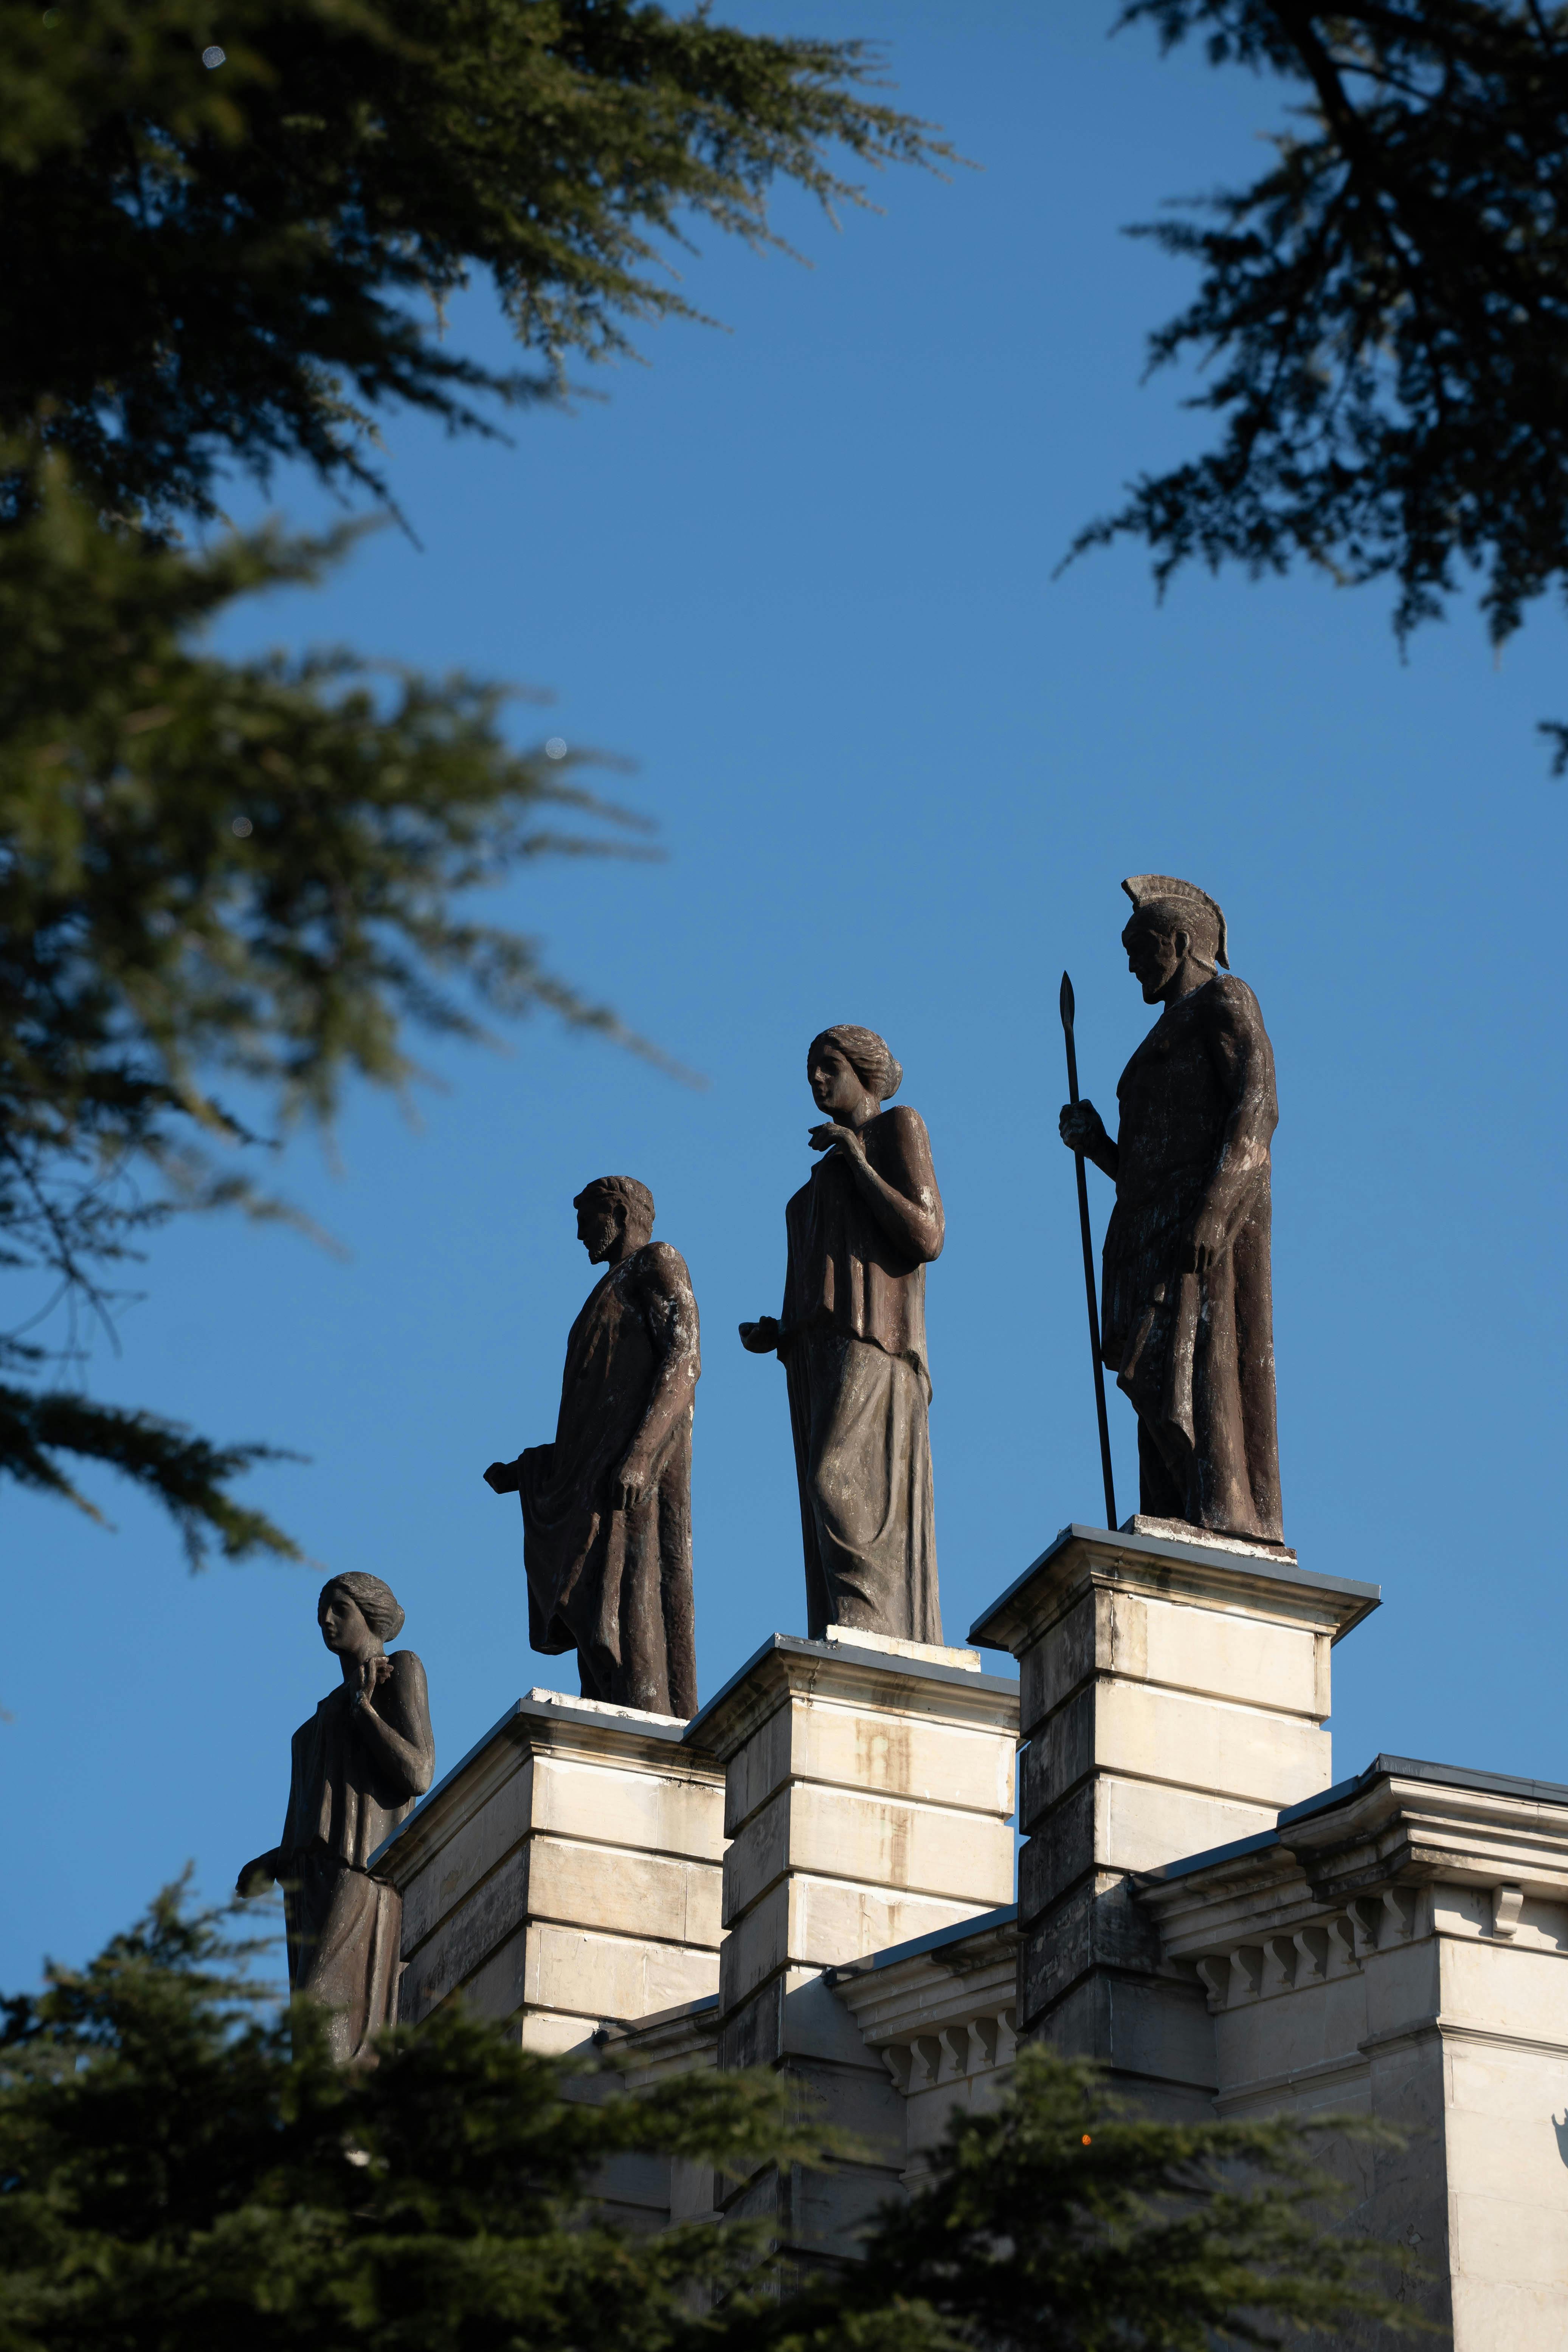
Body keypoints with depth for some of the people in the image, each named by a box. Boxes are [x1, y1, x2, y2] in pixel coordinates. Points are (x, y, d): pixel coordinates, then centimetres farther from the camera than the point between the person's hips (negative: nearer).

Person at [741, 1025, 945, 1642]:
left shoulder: (898, 1127, 8)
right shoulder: (828, 1175, 32)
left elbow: (927, 1239, -7)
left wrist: (857, 1160, -6)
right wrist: (775, 1334, 13)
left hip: (867, 1348, -9)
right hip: (818, 1360, 9)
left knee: (843, 1487, -27)